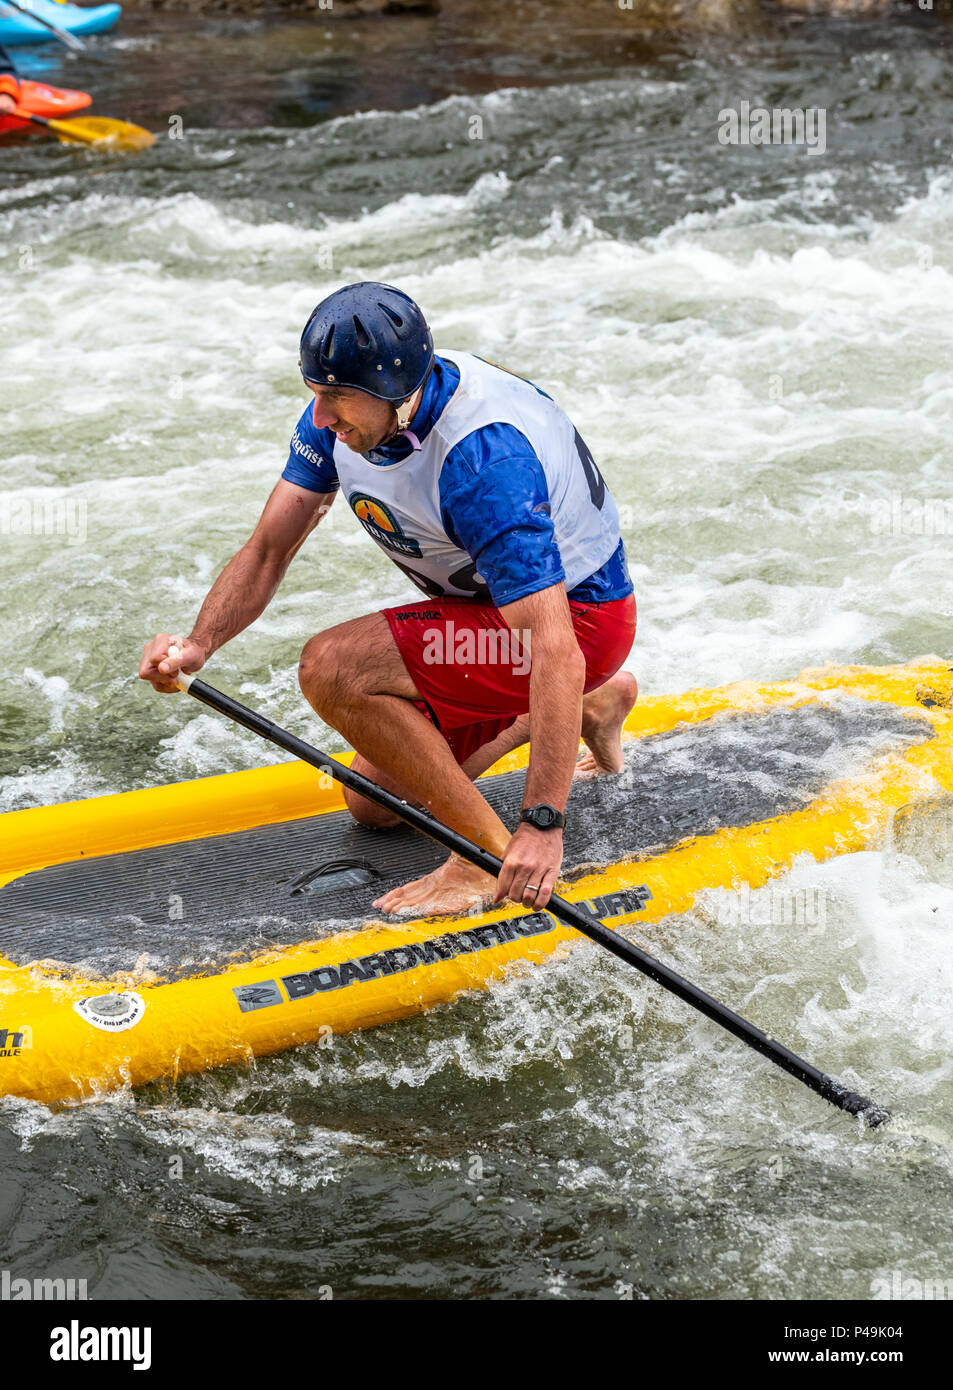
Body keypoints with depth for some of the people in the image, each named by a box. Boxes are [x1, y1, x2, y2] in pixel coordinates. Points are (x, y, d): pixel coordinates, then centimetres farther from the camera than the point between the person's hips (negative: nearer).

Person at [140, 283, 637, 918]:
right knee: (374, 804, 16)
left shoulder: (483, 460, -36)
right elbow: (267, 552, -3)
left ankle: (490, 852, -14)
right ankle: (592, 706, 27)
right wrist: (199, 644, -22)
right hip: (487, 603, 9)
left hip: (579, 612, -9)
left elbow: (556, 651, -40)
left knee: (334, 666, -26)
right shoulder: (345, 415, -11)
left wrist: (543, 824, -45)